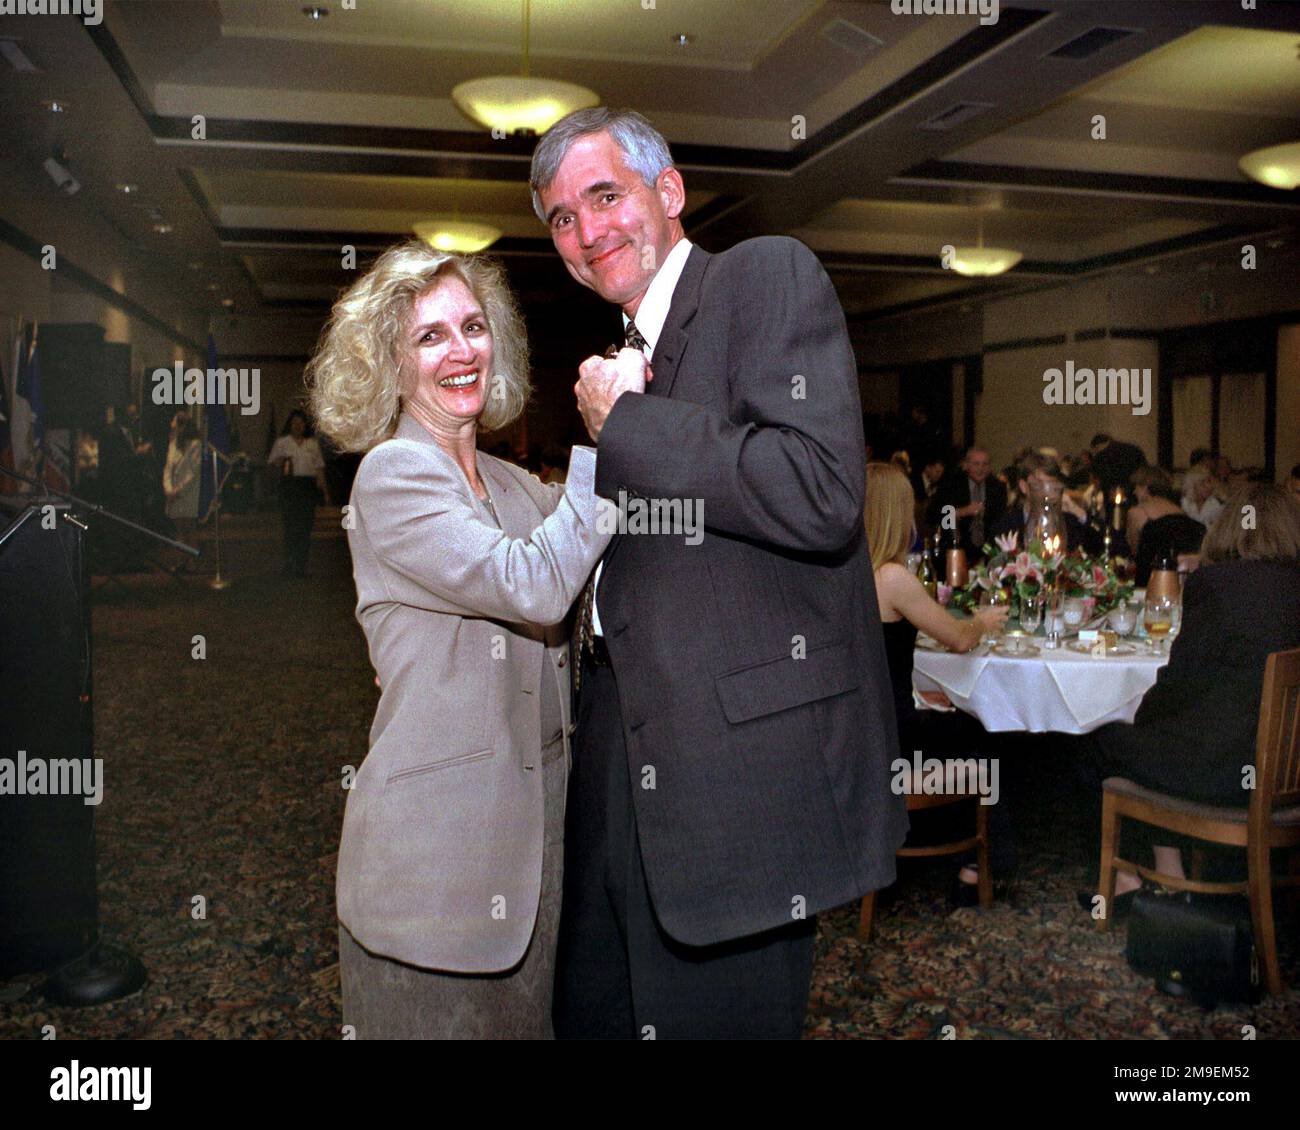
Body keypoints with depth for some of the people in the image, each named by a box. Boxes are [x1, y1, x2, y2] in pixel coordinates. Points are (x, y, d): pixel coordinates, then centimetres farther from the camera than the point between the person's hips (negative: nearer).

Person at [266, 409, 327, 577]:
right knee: (290, 523, -10)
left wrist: (321, 485, 6)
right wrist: (280, 463, -11)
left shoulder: (313, 443, 15)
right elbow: (271, 462, 10)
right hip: (289, 485, -2)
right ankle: (289, 563, -7)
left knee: (306, 524, -2)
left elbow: (319, 466, 15)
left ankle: (301, 565, 4)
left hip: (308, 485, 2)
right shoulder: (282, 442, 9)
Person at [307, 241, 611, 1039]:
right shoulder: (393, 474, -12)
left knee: (530, 1018, 17)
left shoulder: (514, 486, 12)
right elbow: (532, 586, -23)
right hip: (433, 848, -7)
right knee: (443, 1018, 8)